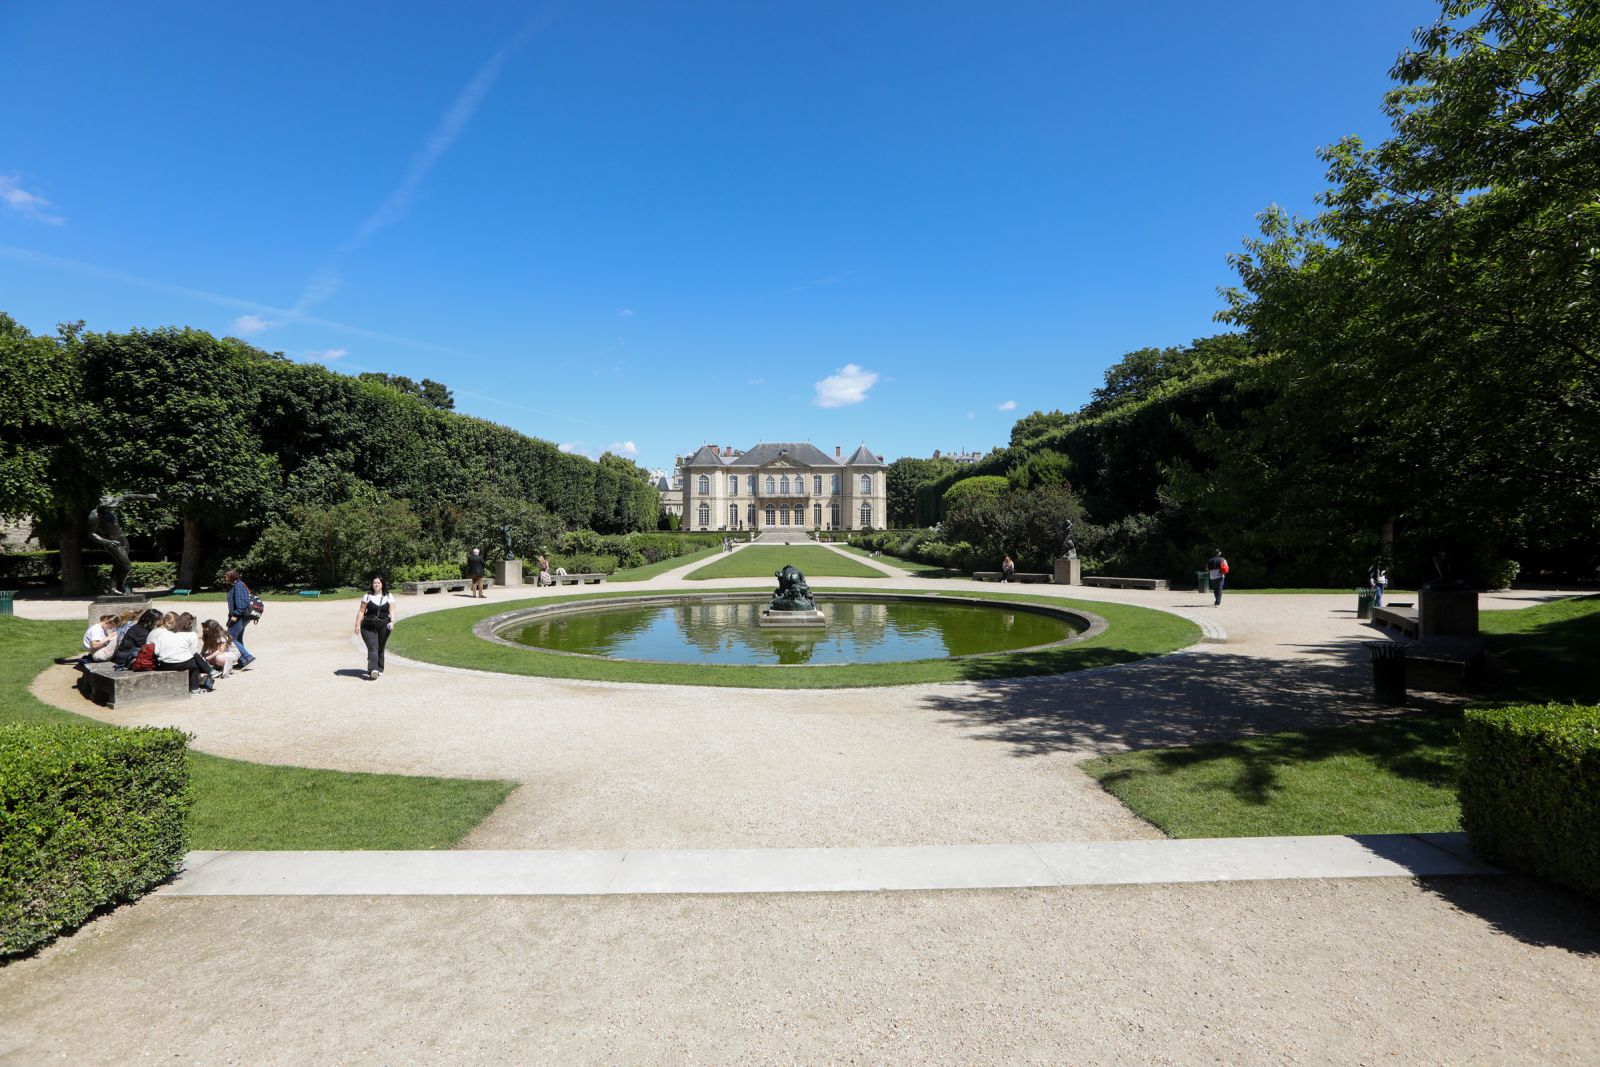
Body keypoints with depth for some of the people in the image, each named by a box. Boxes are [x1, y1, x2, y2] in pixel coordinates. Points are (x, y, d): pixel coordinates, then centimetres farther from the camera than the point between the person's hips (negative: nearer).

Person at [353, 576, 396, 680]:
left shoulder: (388, 597, 7)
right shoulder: (367, 596, 4)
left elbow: (392, 611, 0)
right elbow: (361, 611, 3)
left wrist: (392, 621, -17)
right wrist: (357, 625, -3)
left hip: (383, 627, 2)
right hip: (368, 627, -2)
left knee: (380, 649, 10)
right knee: (372, 648, -15)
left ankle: (379, 669, 21)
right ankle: (373, 670, -25)